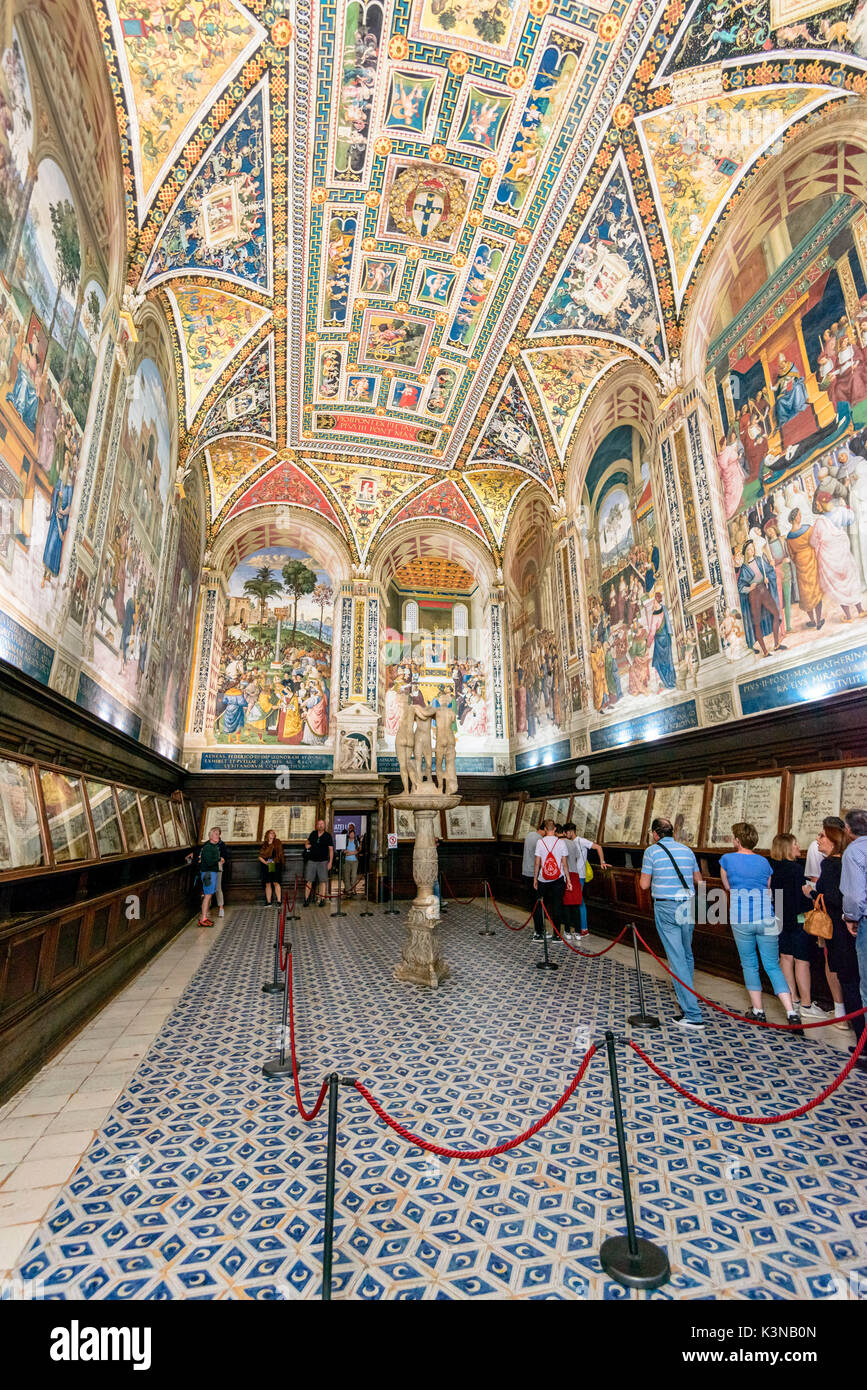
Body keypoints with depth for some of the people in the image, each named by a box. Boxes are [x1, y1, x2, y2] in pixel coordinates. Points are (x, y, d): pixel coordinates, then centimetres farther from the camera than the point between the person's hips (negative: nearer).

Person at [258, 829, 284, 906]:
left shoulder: (277, 843, 6)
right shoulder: (264, 845, 10)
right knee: (267, 883, 2)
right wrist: (265, 862, -9)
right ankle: (268, 902, 8)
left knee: (276, 883, -9)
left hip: (275, 866, -2)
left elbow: (280, 853, 3)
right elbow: (260, 857, 7)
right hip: (266, 866, 2)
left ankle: (279, 901, -9)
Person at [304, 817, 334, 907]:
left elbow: (331, 850, 0)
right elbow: (307, 841, 27)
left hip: (323, 862, -2)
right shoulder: (313, 834, 9)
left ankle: (322, 900, 5)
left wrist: (330, 862, -6)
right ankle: (306, 900, 7)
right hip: (311, 861, 2)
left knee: (323, 881, -2)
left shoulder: (328, 836, 1)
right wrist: (306, 844, 2)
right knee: (308, 880, 0)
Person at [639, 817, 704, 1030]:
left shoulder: (652, 851, -6)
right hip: (688, 906, 6)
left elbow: (644, 884, -4)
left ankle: (692, 1014, -7)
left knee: (676, 958, -4)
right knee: (687, 953, 22)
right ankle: (684, 995, 41)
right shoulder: (687, 850, 7)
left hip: (666, 907, -5)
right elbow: (698, 879, 15)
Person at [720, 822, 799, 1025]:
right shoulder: (763, 861, 5)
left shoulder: (727, 859, -2)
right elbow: (768, 891, 11)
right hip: (766, 919, 2)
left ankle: (758, 1011, 18)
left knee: (749, 965, 12)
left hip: (741, 920, -2)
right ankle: (791, 1012, 0)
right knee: (773, 966, 9)